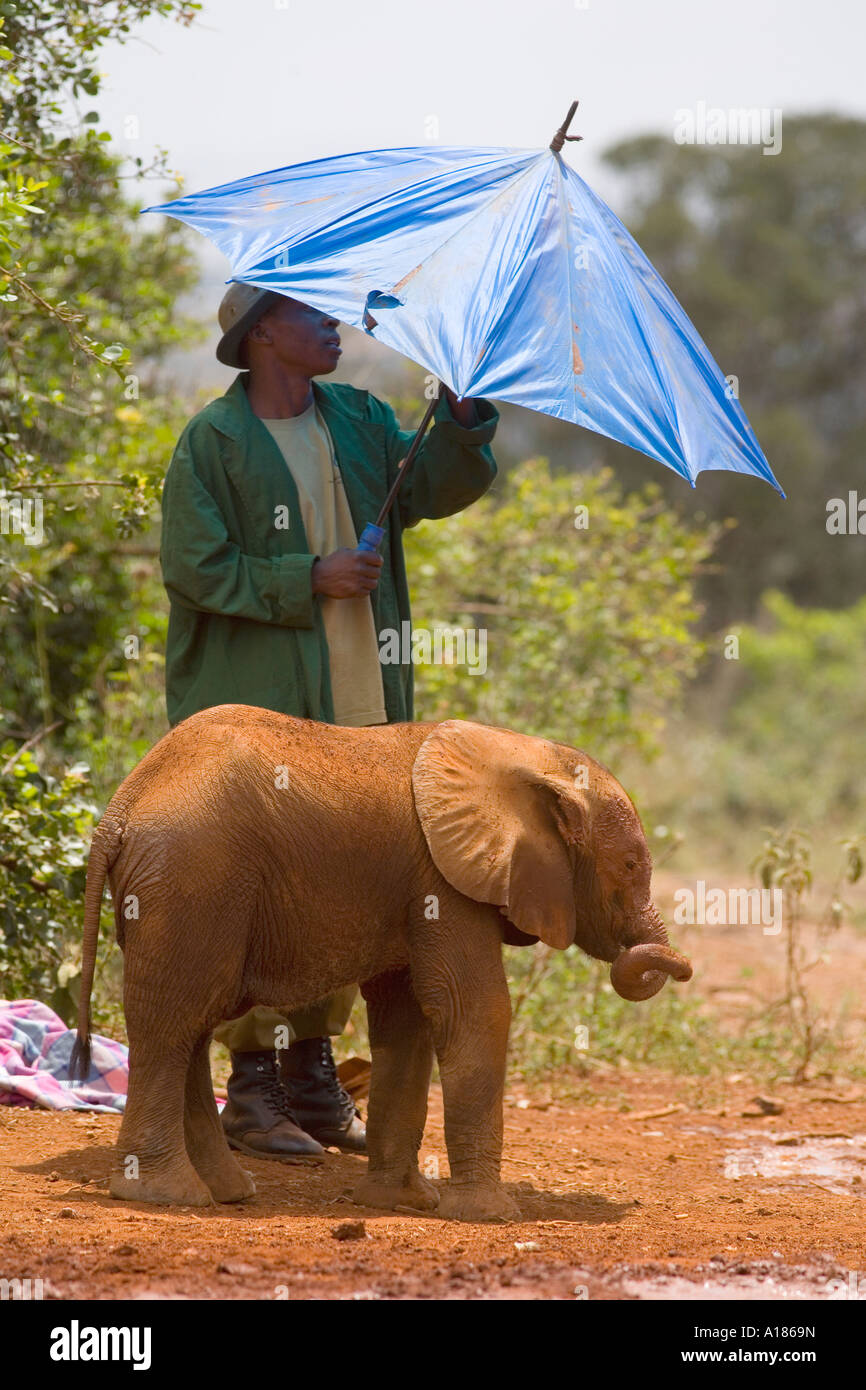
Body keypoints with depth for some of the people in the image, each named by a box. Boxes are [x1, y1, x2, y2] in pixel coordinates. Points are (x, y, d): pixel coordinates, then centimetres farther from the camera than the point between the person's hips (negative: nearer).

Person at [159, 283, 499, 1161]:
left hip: (358, 707, 6)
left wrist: (463, 420, -10)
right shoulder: (212, 443, -6)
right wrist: (310, 578, -14)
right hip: (257, 713, -6)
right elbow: (194, 568, -11)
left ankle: (312, 1072, 19)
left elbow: (438, 487, 7)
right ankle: (251, 1088, 0)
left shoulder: (358, 421, 13)